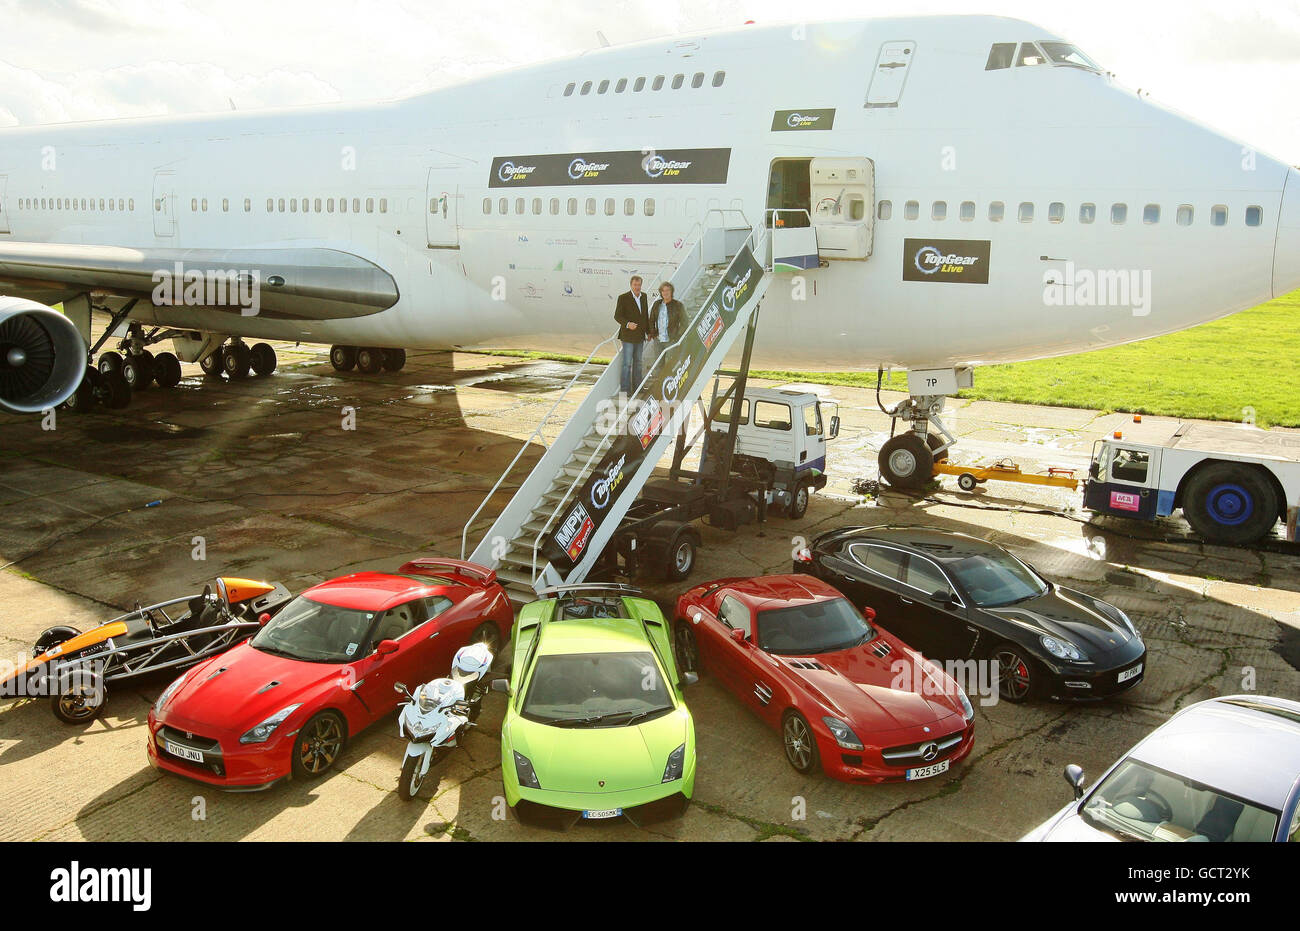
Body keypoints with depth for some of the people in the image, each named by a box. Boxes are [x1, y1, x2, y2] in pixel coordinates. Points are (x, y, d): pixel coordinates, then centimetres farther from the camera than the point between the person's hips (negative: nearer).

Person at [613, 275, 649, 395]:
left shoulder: (644, 297, 8)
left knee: (638, 363, 13)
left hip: (640, 336, 6)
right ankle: (625, 389, -2)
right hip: (628, 336, -6)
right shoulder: (623, 298, -10)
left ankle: (637, 387, 22)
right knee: (627, 363, -6)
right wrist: (627, 324, -29)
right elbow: (617, 316, -12)